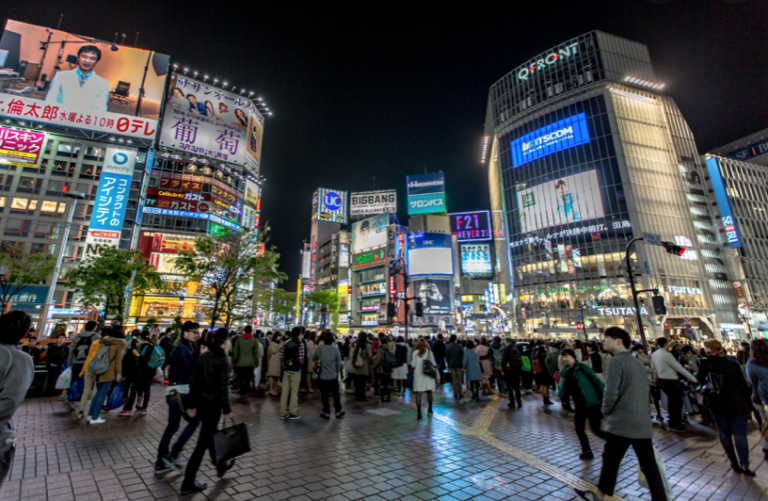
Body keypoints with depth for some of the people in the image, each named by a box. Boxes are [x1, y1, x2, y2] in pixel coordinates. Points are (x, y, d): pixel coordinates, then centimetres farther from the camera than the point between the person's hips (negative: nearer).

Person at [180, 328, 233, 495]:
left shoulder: (202, 357, 3)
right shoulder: (223, 359, -18)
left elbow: (193, 382, 6)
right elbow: (223, 387, -19)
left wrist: (192, 405, 14)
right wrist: (227, 409, -10)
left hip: (201, 403, 8)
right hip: (213, 404, -8)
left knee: (212, 434, 23)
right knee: (203, 442, 4)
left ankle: (221, 466, 41)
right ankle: (188, 484, 12)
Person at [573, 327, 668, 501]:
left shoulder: (615, 362, -14)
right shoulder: (638, 363, 11)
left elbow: (610, 394, -19)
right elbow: (644, 392, 17)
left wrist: (606, 411, -2)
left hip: (621, 423, -7)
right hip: (643, 424, 7)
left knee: (610, 461, 8)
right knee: (649, 466, 10)